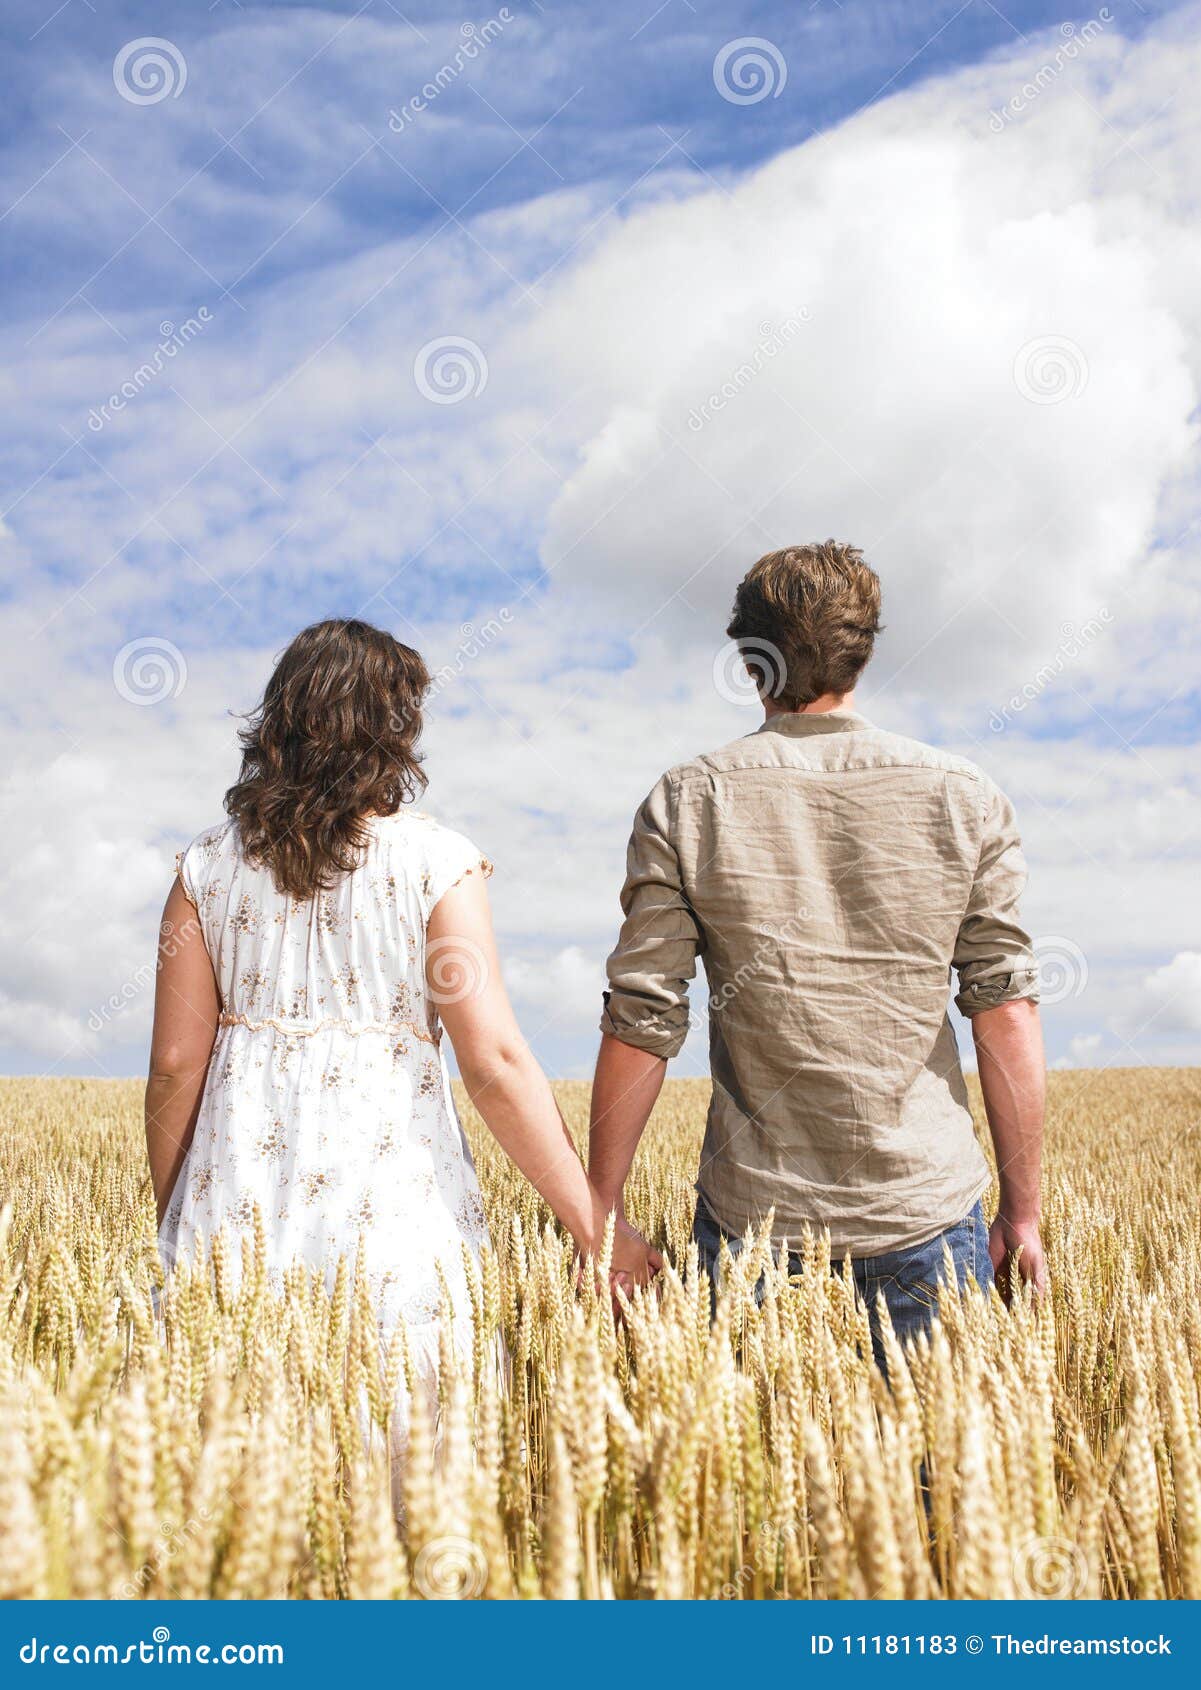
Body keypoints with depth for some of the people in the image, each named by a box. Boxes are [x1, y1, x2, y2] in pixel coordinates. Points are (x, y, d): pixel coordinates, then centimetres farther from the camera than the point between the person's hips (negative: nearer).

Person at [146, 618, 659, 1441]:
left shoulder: (211, 865, 4)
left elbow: (176, 1063, 3)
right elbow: (496, 1062, -11)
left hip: (237, 1199, 3)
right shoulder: (435, 862, -5)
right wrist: (594, 1225, -6)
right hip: (385, 1207, -3)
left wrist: (173, 1221, 16)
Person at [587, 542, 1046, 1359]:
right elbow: (1007, 1011, -3)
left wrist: (600, 1216, 3)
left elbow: (639, 1024, -6)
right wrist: (1023, 1209, 6)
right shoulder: (964, 797, -2)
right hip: (927, 1203, 1)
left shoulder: (687, 806, -5)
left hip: (755, 1210, 0)